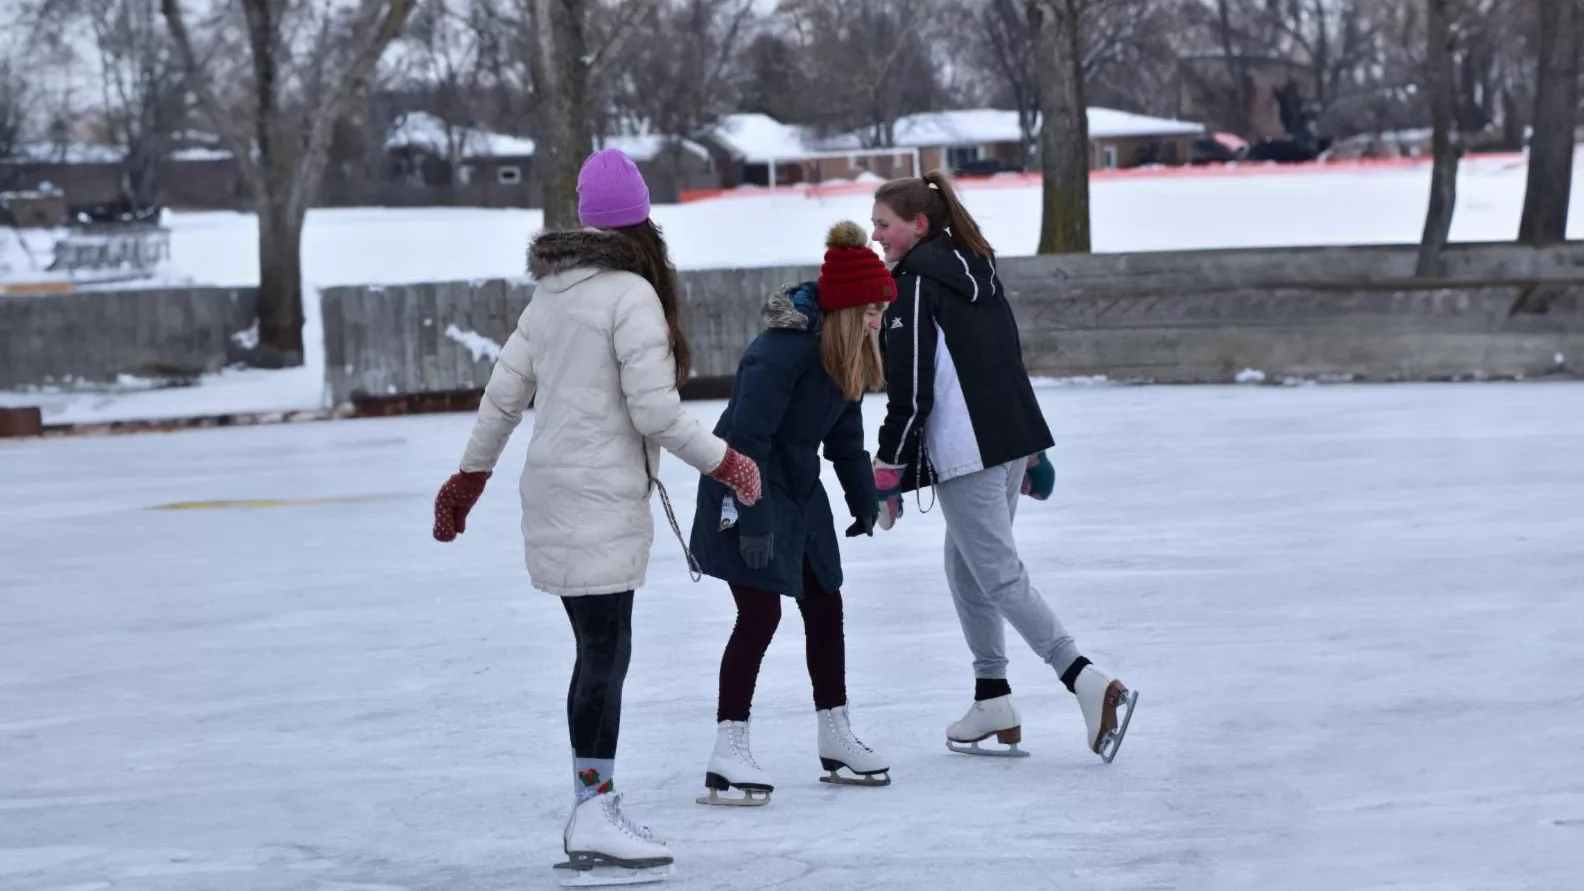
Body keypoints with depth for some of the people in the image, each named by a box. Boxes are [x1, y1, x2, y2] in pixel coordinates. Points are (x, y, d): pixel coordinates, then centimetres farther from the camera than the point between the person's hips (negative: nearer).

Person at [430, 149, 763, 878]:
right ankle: (596, 815, -6)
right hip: (599, 497, -8)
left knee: (598, 652, 13)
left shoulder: (553, 292, 10)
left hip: (555, 489, 8)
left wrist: (470, 477, 25)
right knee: (606, 653, -6)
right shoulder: (631, 294, -13)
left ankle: (591, 811, 17)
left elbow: (504, 392, 14)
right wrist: (728, 464, -4)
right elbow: (655, 412, -16)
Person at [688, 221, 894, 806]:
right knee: (761, 612, -14)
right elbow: (748, 439, -28)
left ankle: (836, 741, 26)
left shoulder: (846, 354, 0)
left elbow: (845, 437, 12)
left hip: (800, 494, 9)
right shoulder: (781, 352, -28)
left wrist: (864, 502, 16)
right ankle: (728, 753, -11)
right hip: (746, 494, -9)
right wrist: (753, 521, -29)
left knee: (825, 607, 13)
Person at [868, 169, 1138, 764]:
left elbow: (910, 388, -14)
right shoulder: (975, 269, 16)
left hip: (966, 455, -9)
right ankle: (993, 703, 20)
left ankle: (1090, 682, -20)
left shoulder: (916, 284, -10)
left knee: (998, 575, -8)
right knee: (965, 565, 19)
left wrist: (887, 471, -8)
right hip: (1012, 440, 9)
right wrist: (1031, 452, 26)